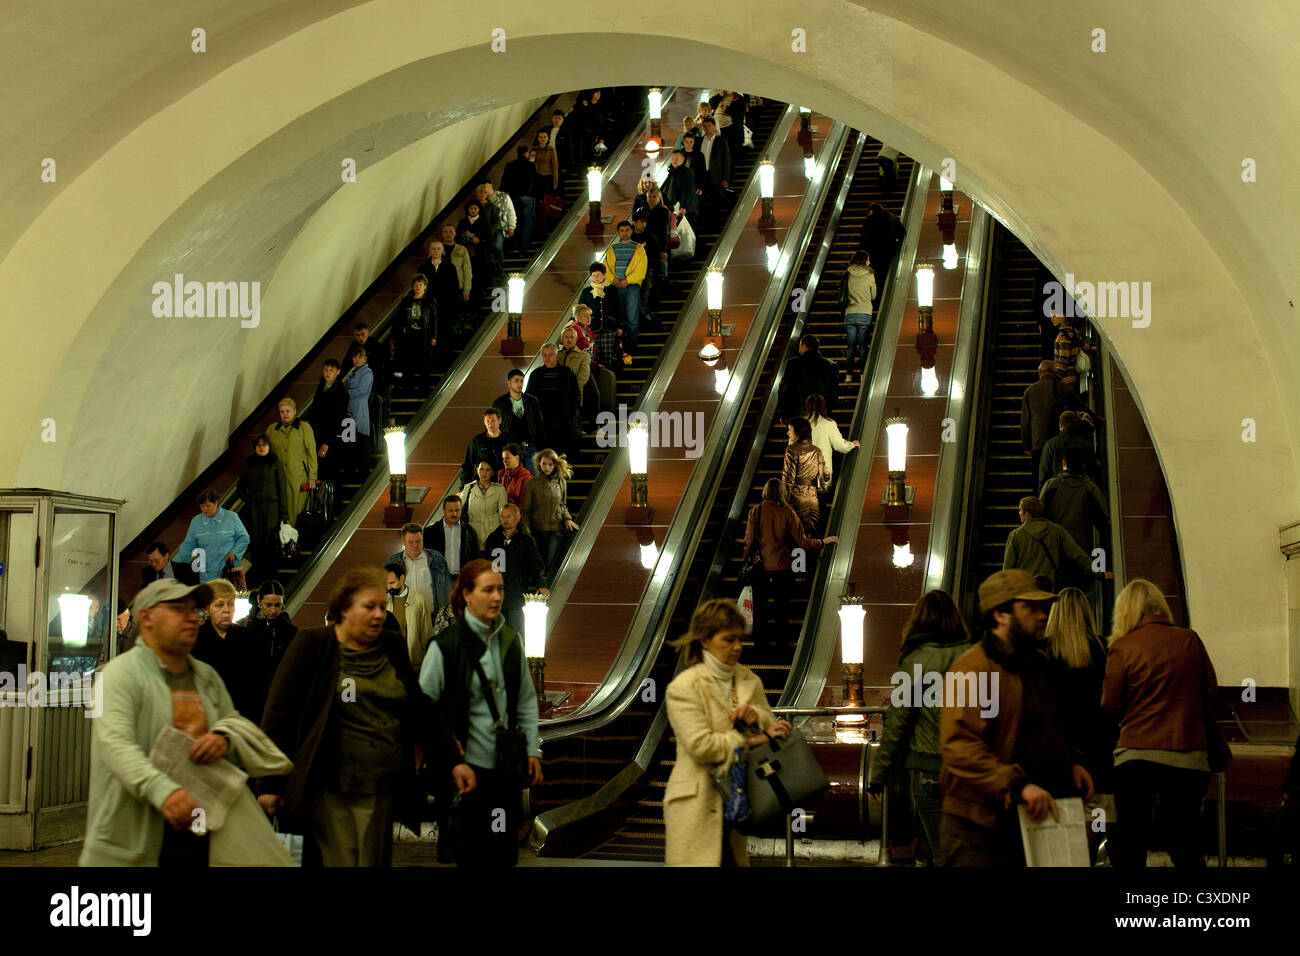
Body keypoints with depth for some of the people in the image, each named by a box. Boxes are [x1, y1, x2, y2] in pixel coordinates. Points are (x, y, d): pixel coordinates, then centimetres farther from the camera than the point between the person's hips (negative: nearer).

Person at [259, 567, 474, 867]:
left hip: (380, 793, 5)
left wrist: (453, 761, 9)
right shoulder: (312, 645, -1)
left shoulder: (393, 648, 14)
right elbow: (278, 716, -2)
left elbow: (421, 711, 18)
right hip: (327, 790, -5)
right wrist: (271, 783, -6)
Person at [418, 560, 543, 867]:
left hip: (506, 767, 5)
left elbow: (526, 700, 14)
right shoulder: (445, 645, -11)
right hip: (467, 765, -5)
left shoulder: (511, 639, 6)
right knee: (470, 856, 1)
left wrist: (533, 750, 11)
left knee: (506, 854, 8)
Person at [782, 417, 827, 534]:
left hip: (796, 497, -6)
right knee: (811, 533, 8)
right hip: (813, 497, 6)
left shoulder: (793, 450, -8)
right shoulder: (816, 451, 10)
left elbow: (788, 478, -11)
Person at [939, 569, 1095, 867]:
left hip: (1033, 821, 9)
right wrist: (1018, 785, -33)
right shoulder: (972, 669, -15)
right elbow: (959, 747, -26)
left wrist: (1070, 762, 14)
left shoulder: (1037, 664, 17)